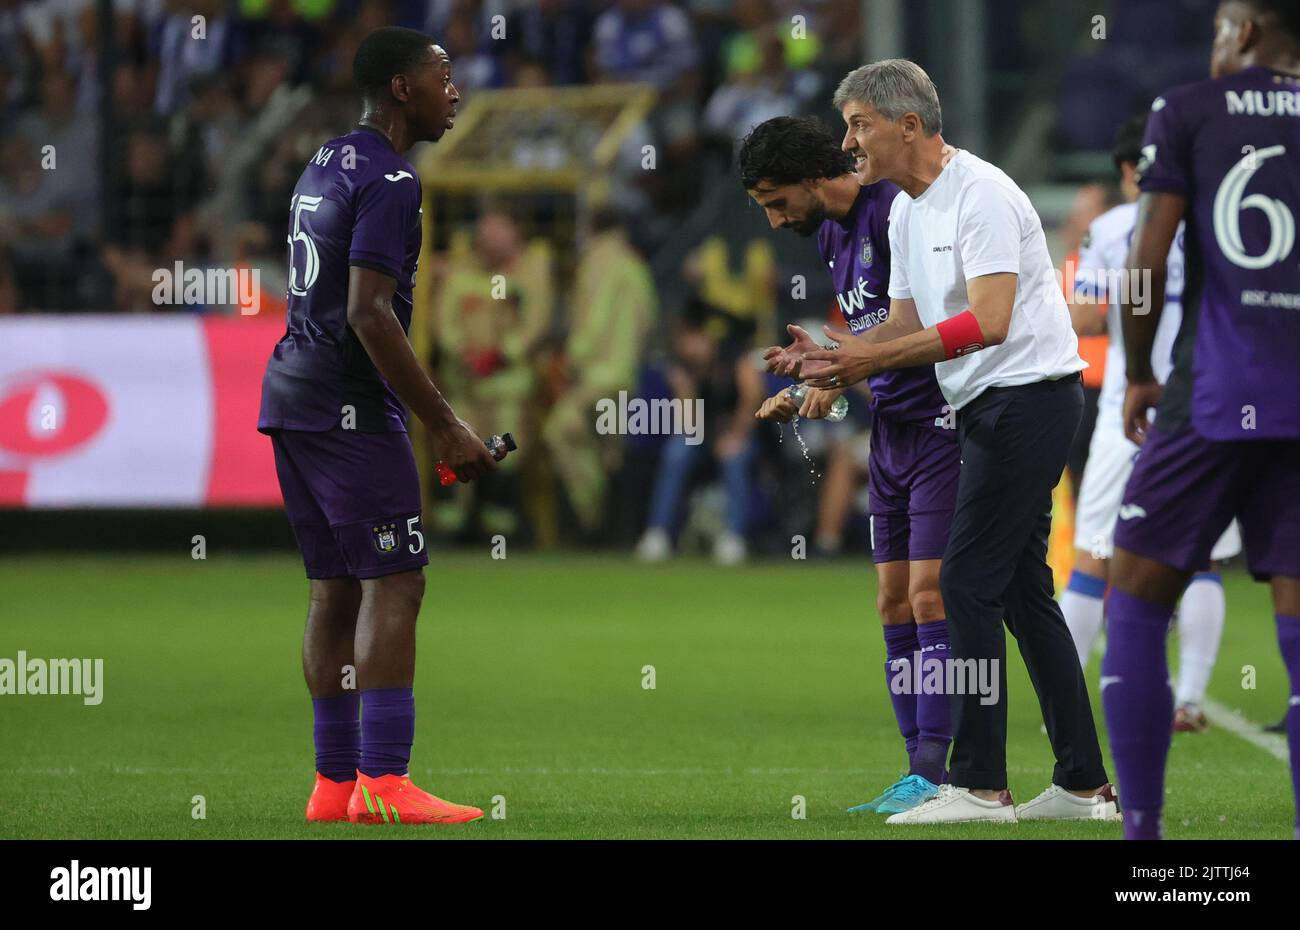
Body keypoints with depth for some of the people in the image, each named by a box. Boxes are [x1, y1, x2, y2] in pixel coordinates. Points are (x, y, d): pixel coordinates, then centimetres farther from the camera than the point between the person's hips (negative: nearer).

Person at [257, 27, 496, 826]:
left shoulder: (327, 163, 16)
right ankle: (386, 782, -15)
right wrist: (446, 426, -19)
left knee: (336, 588, 10)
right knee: (395, 582, -10)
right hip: (350, 409, -10)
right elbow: (369, 314, -21)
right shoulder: (389, 181, -13)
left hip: (292, 397, 10)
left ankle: (336, 782, 11)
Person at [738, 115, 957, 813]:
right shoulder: (830, 236, 15)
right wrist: (810, 384, 4)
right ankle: (919, 773, 8)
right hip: (890, 433, 9)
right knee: (895, 605, 6)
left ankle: (933, 774, -14)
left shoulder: (894, 209, -14)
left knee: (930, 597, -13)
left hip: (939, 422, -9)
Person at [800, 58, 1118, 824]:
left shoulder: (980, 195, -18)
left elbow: (988, 322, -26)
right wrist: (838, 360, 0)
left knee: (970, 587, -10)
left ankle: (978, 786, -8)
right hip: (991, 409, 10)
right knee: (1022, 592, 9)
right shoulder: (906, 212, 13)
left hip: (1028, 396, -10)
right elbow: (908, 325, 19)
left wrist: (874, 358, -27)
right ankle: (1084, 786, 11)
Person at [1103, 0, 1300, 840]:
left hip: (1214, 395, -3)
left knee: (1136, 606, 8)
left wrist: (1138, 376, 9)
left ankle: (1142, 829, 3)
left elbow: (1149, 261, -3)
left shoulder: (1188, 112, 3)